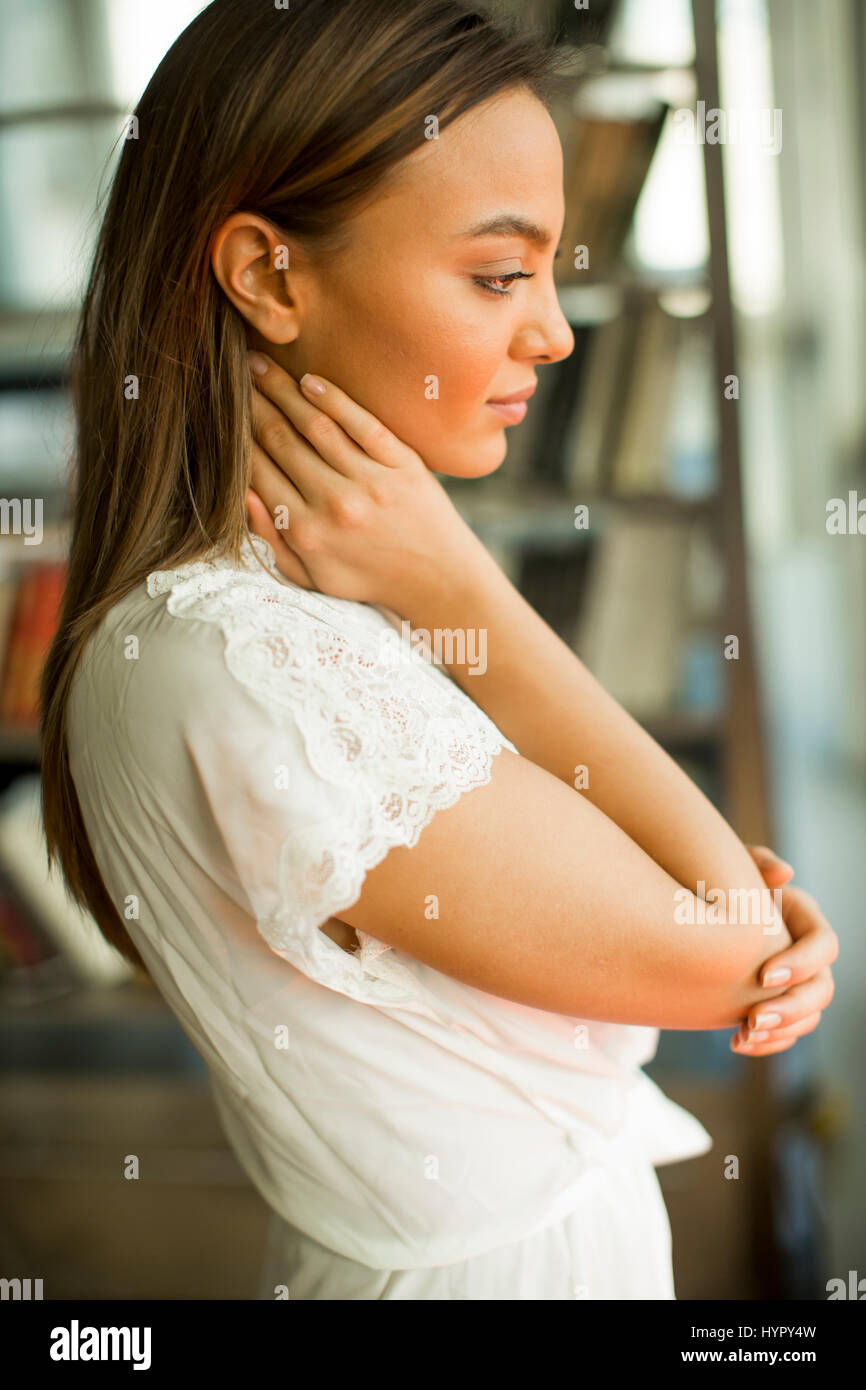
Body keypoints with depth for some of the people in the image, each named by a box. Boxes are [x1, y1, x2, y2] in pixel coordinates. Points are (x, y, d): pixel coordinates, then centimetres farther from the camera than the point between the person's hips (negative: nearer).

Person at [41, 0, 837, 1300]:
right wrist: (463, 597, -24)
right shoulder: (246, 670, -32)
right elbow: (711, 951, -23)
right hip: (507, 1262, -8)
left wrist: (749, 909, -15)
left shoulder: (298, 595, -2)